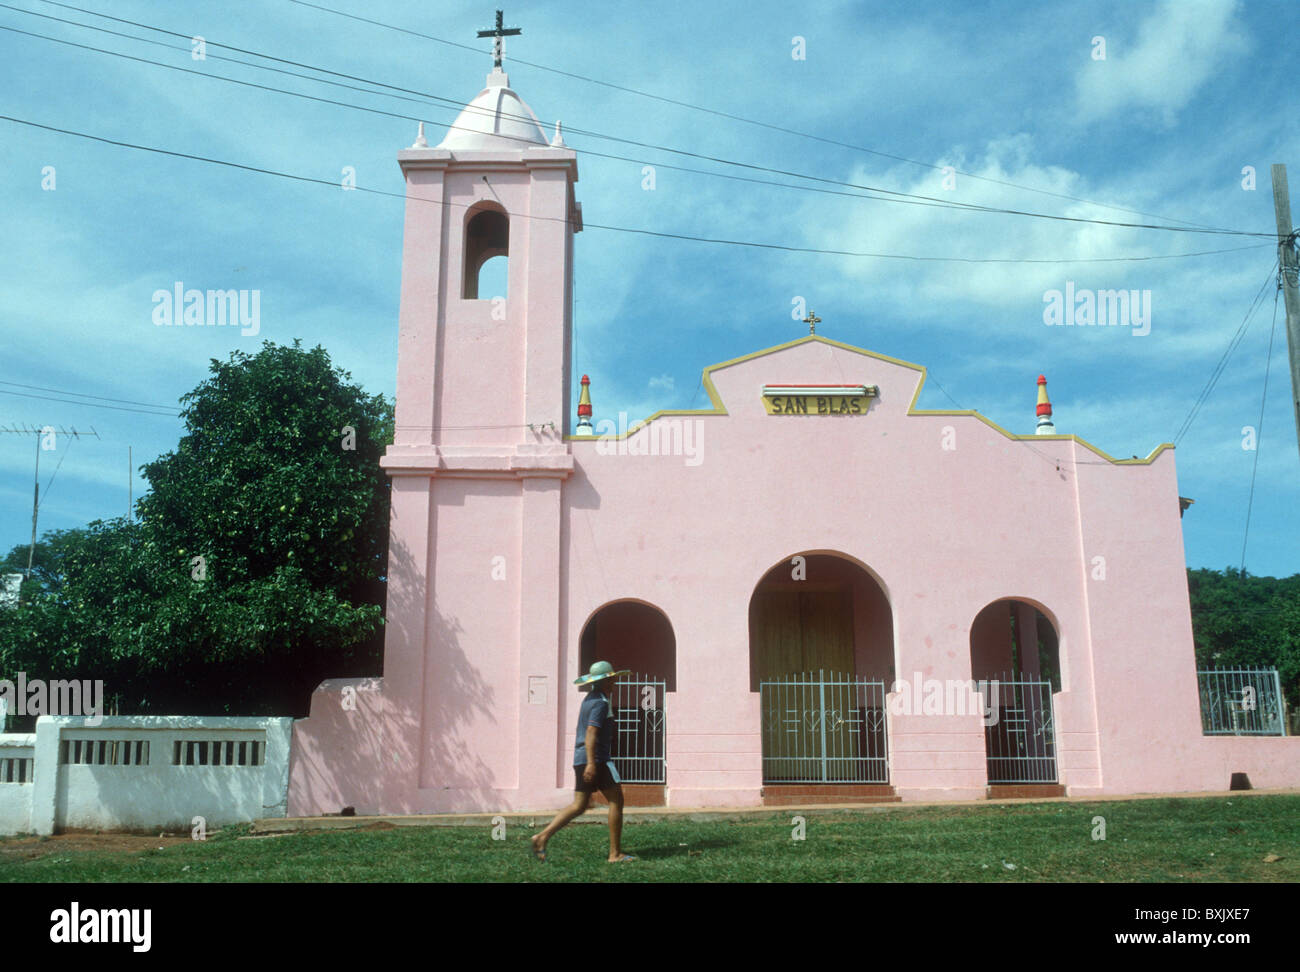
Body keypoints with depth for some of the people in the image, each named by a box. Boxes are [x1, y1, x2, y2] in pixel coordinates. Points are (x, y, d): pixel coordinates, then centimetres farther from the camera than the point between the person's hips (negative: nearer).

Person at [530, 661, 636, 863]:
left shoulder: (590, 699, 18)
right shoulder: (601, 702, -12)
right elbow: (591, 733, -21)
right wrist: (591, 763, -27)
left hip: (582, 758, 9)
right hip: (596, 759, -9)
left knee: (579, 806, 8)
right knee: (616, 800, -2)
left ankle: (542, 837, 0)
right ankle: (615, 854, 0)